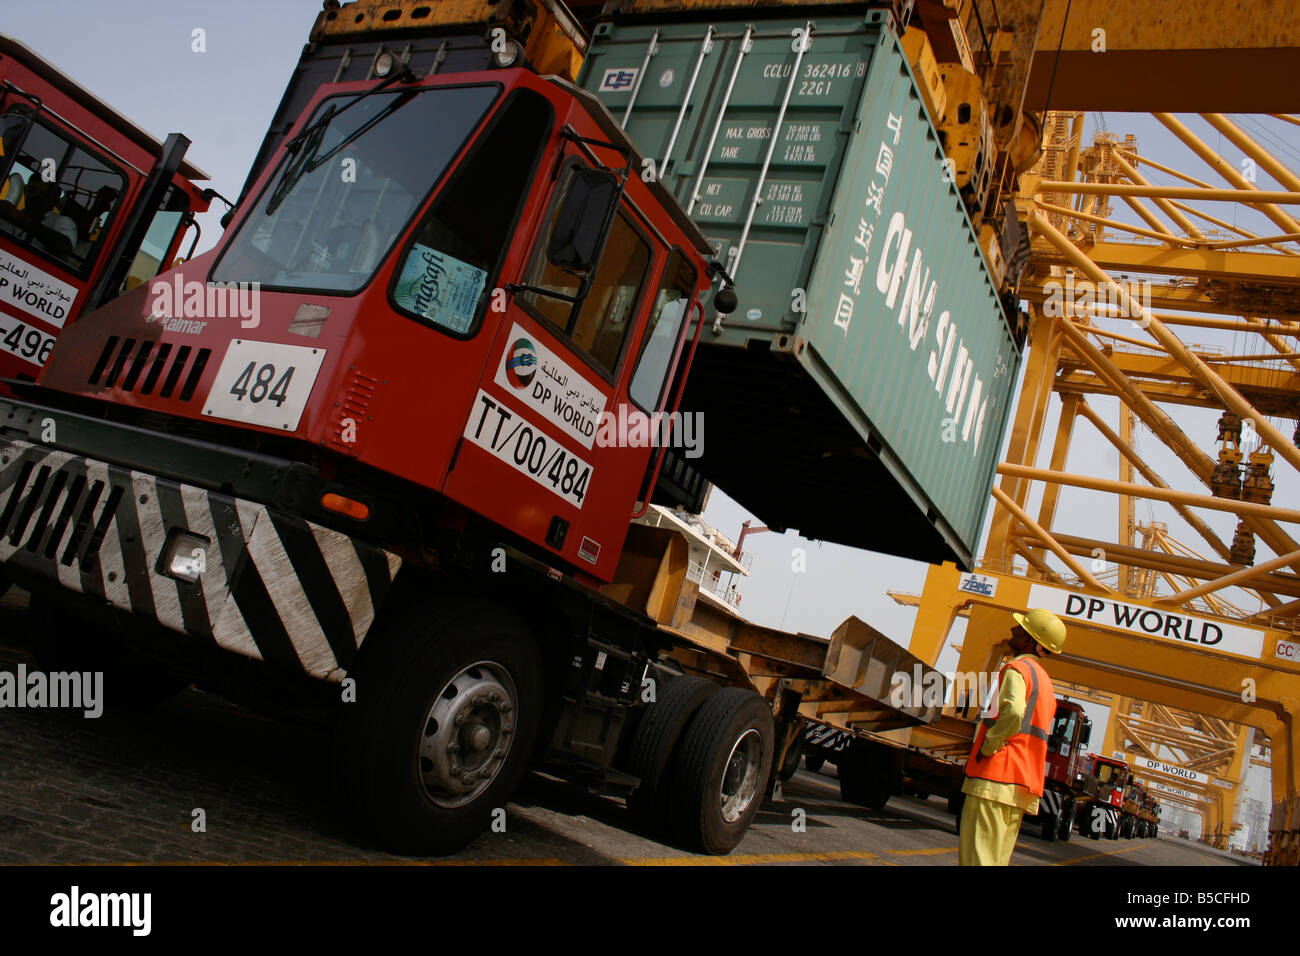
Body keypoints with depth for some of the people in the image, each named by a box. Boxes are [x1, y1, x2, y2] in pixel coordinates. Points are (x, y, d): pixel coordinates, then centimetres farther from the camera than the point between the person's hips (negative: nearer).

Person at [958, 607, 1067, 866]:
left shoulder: (1016, 668, -7)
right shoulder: (1045, 681, 23)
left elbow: (1013, 711, -27)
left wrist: (987, 747, -16)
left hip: (995, 778, -9)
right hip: (1025, 784, 9)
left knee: (976, 856, -9)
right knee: (998, 857, 12)